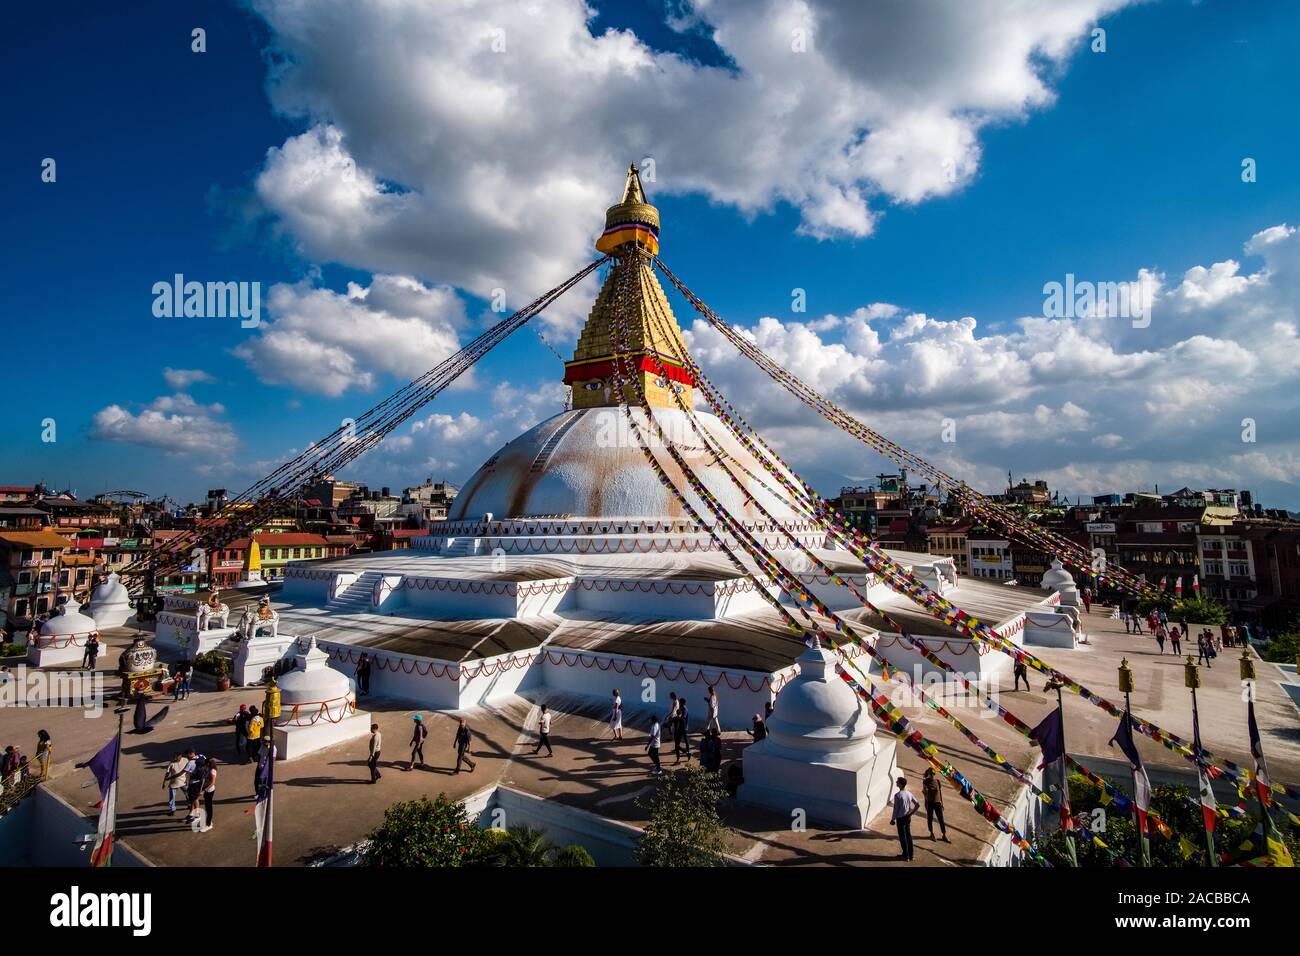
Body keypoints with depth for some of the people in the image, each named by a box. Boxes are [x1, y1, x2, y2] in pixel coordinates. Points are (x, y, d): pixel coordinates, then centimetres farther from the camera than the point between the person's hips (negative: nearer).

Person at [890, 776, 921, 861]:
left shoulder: (897, 795, -19)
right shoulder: (909, 794, 1)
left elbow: (896, 808, -15)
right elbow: (918, 805, 3)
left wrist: (893, 819, -4)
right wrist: (911, 812, 10)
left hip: (900, 818, -6)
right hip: (908, 817, 6)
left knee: (902, 836, 5)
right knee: (908, 835, 15)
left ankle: (906, 855, 12)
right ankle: (910, 855, 23)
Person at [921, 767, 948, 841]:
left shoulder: (938, 781, -6)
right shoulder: (925, 781, -8)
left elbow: (940, 793, 2)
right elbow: (924, 792, 0)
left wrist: (942, 803, 4)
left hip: (937, 802, 1)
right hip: (929, 803, -1)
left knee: (941, 819, 3)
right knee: (930, 819, 10)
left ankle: (944, 835, 14)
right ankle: (931, 834, 27)